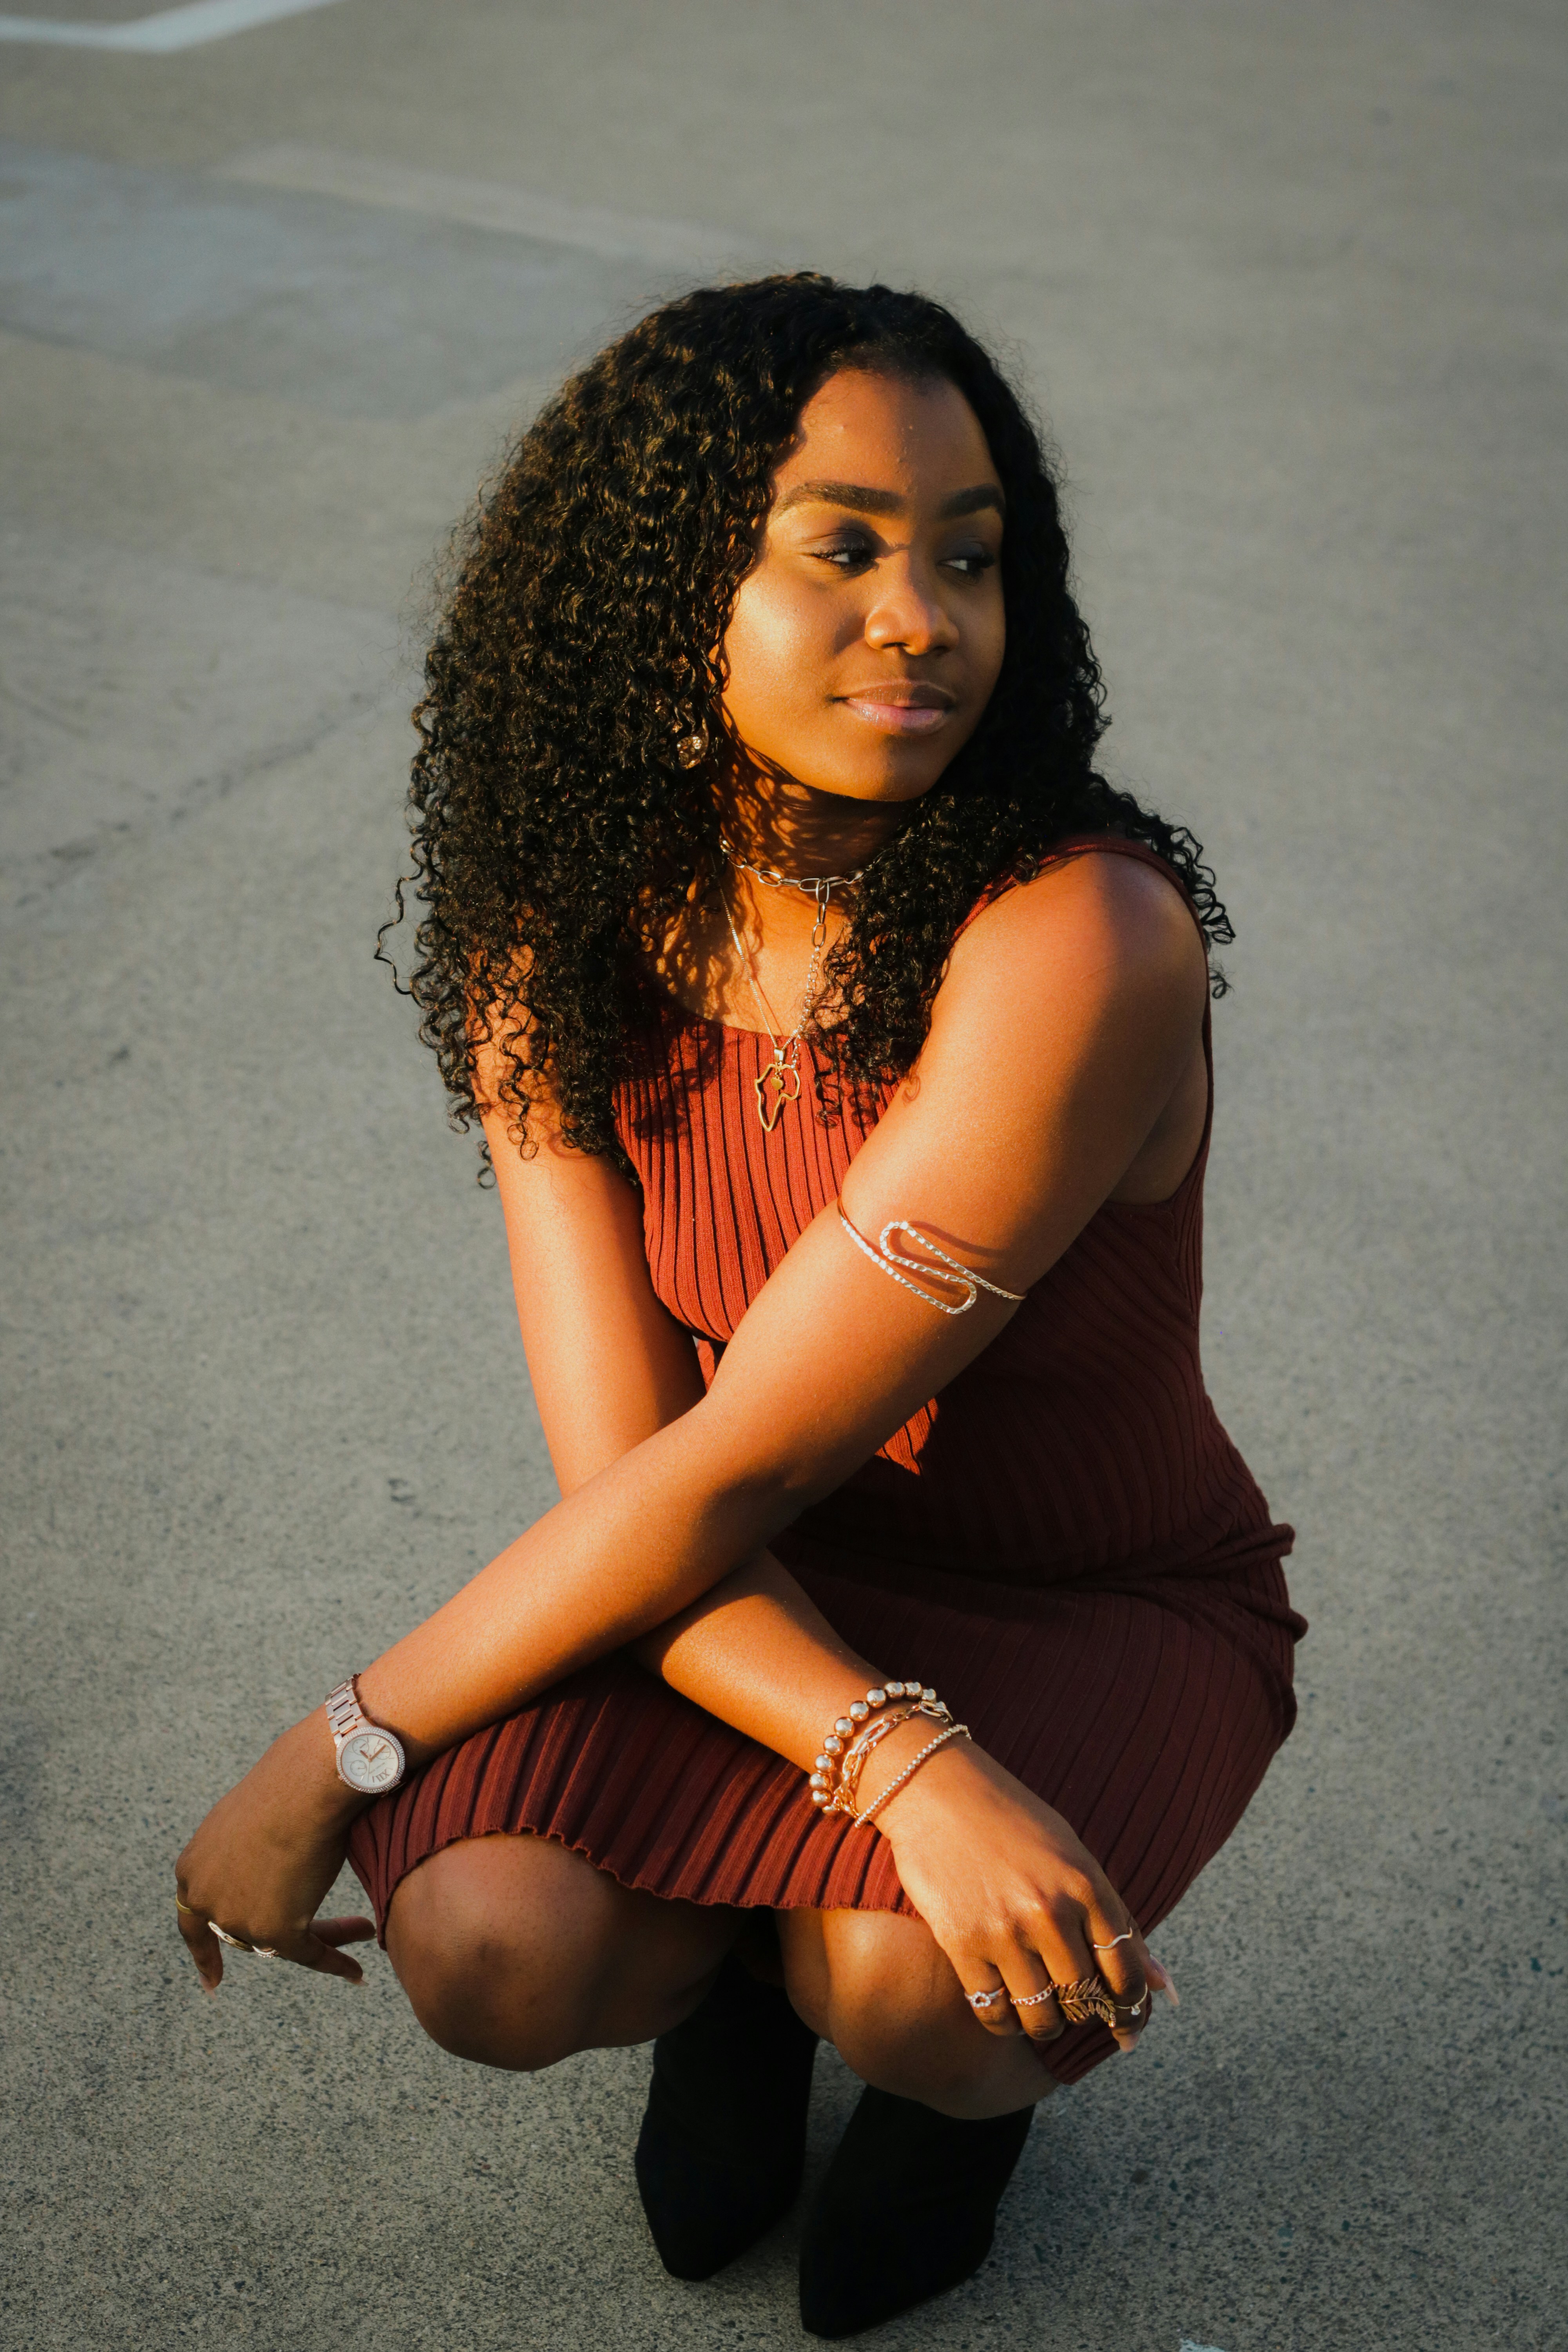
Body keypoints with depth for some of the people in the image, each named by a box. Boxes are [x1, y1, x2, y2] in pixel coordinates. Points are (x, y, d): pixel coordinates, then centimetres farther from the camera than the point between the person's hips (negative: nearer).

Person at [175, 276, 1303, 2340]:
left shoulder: (1081, 943, -30)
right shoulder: (559, 944, -12)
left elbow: (728, 1472, -28)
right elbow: (615, 1456, -19)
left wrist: (330, 1764, -19)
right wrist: (896, 1758, -36)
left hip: (1103, 1610, -3)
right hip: (756, 1604, 3)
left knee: (906, 1993, -32)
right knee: (491, 1953, -24)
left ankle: (958, 2042, 7)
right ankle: (741, 1956, 13)